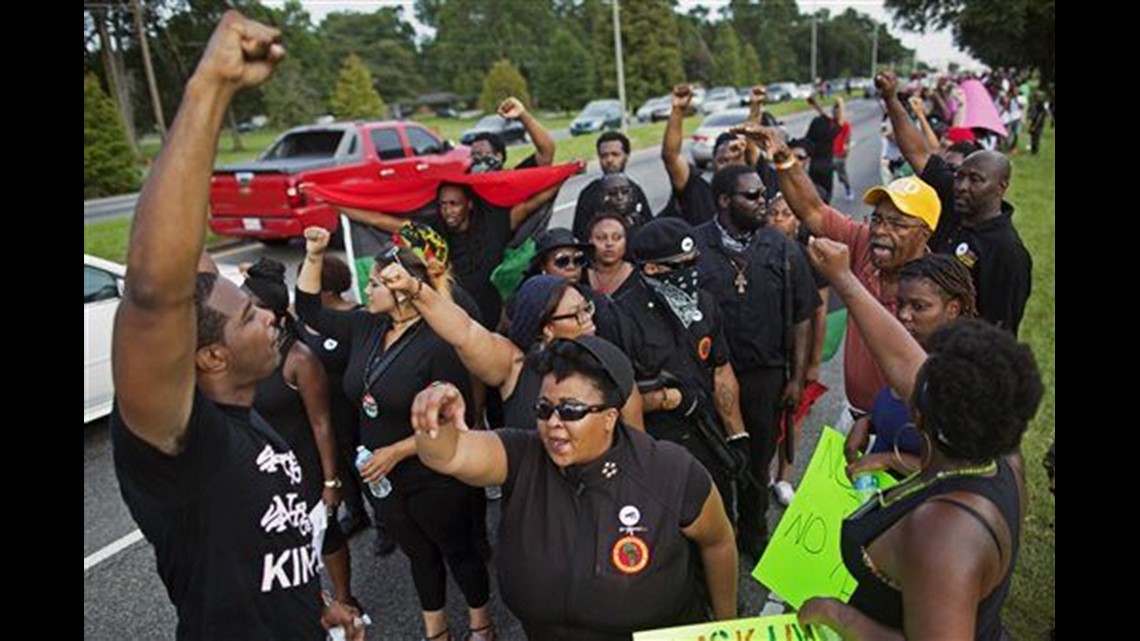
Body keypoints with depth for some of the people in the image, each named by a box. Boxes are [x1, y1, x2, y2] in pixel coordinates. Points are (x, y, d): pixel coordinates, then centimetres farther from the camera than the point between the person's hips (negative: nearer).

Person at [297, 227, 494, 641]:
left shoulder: (439, 344, -24)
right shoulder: (366, 327, -3)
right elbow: (309, 311, 8)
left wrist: (397, 451, -21)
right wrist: (313, 256, -3)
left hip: (436, 482, -6)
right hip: (381, 479, 6)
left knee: (459, 551, 16)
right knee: (419, 553, 24)